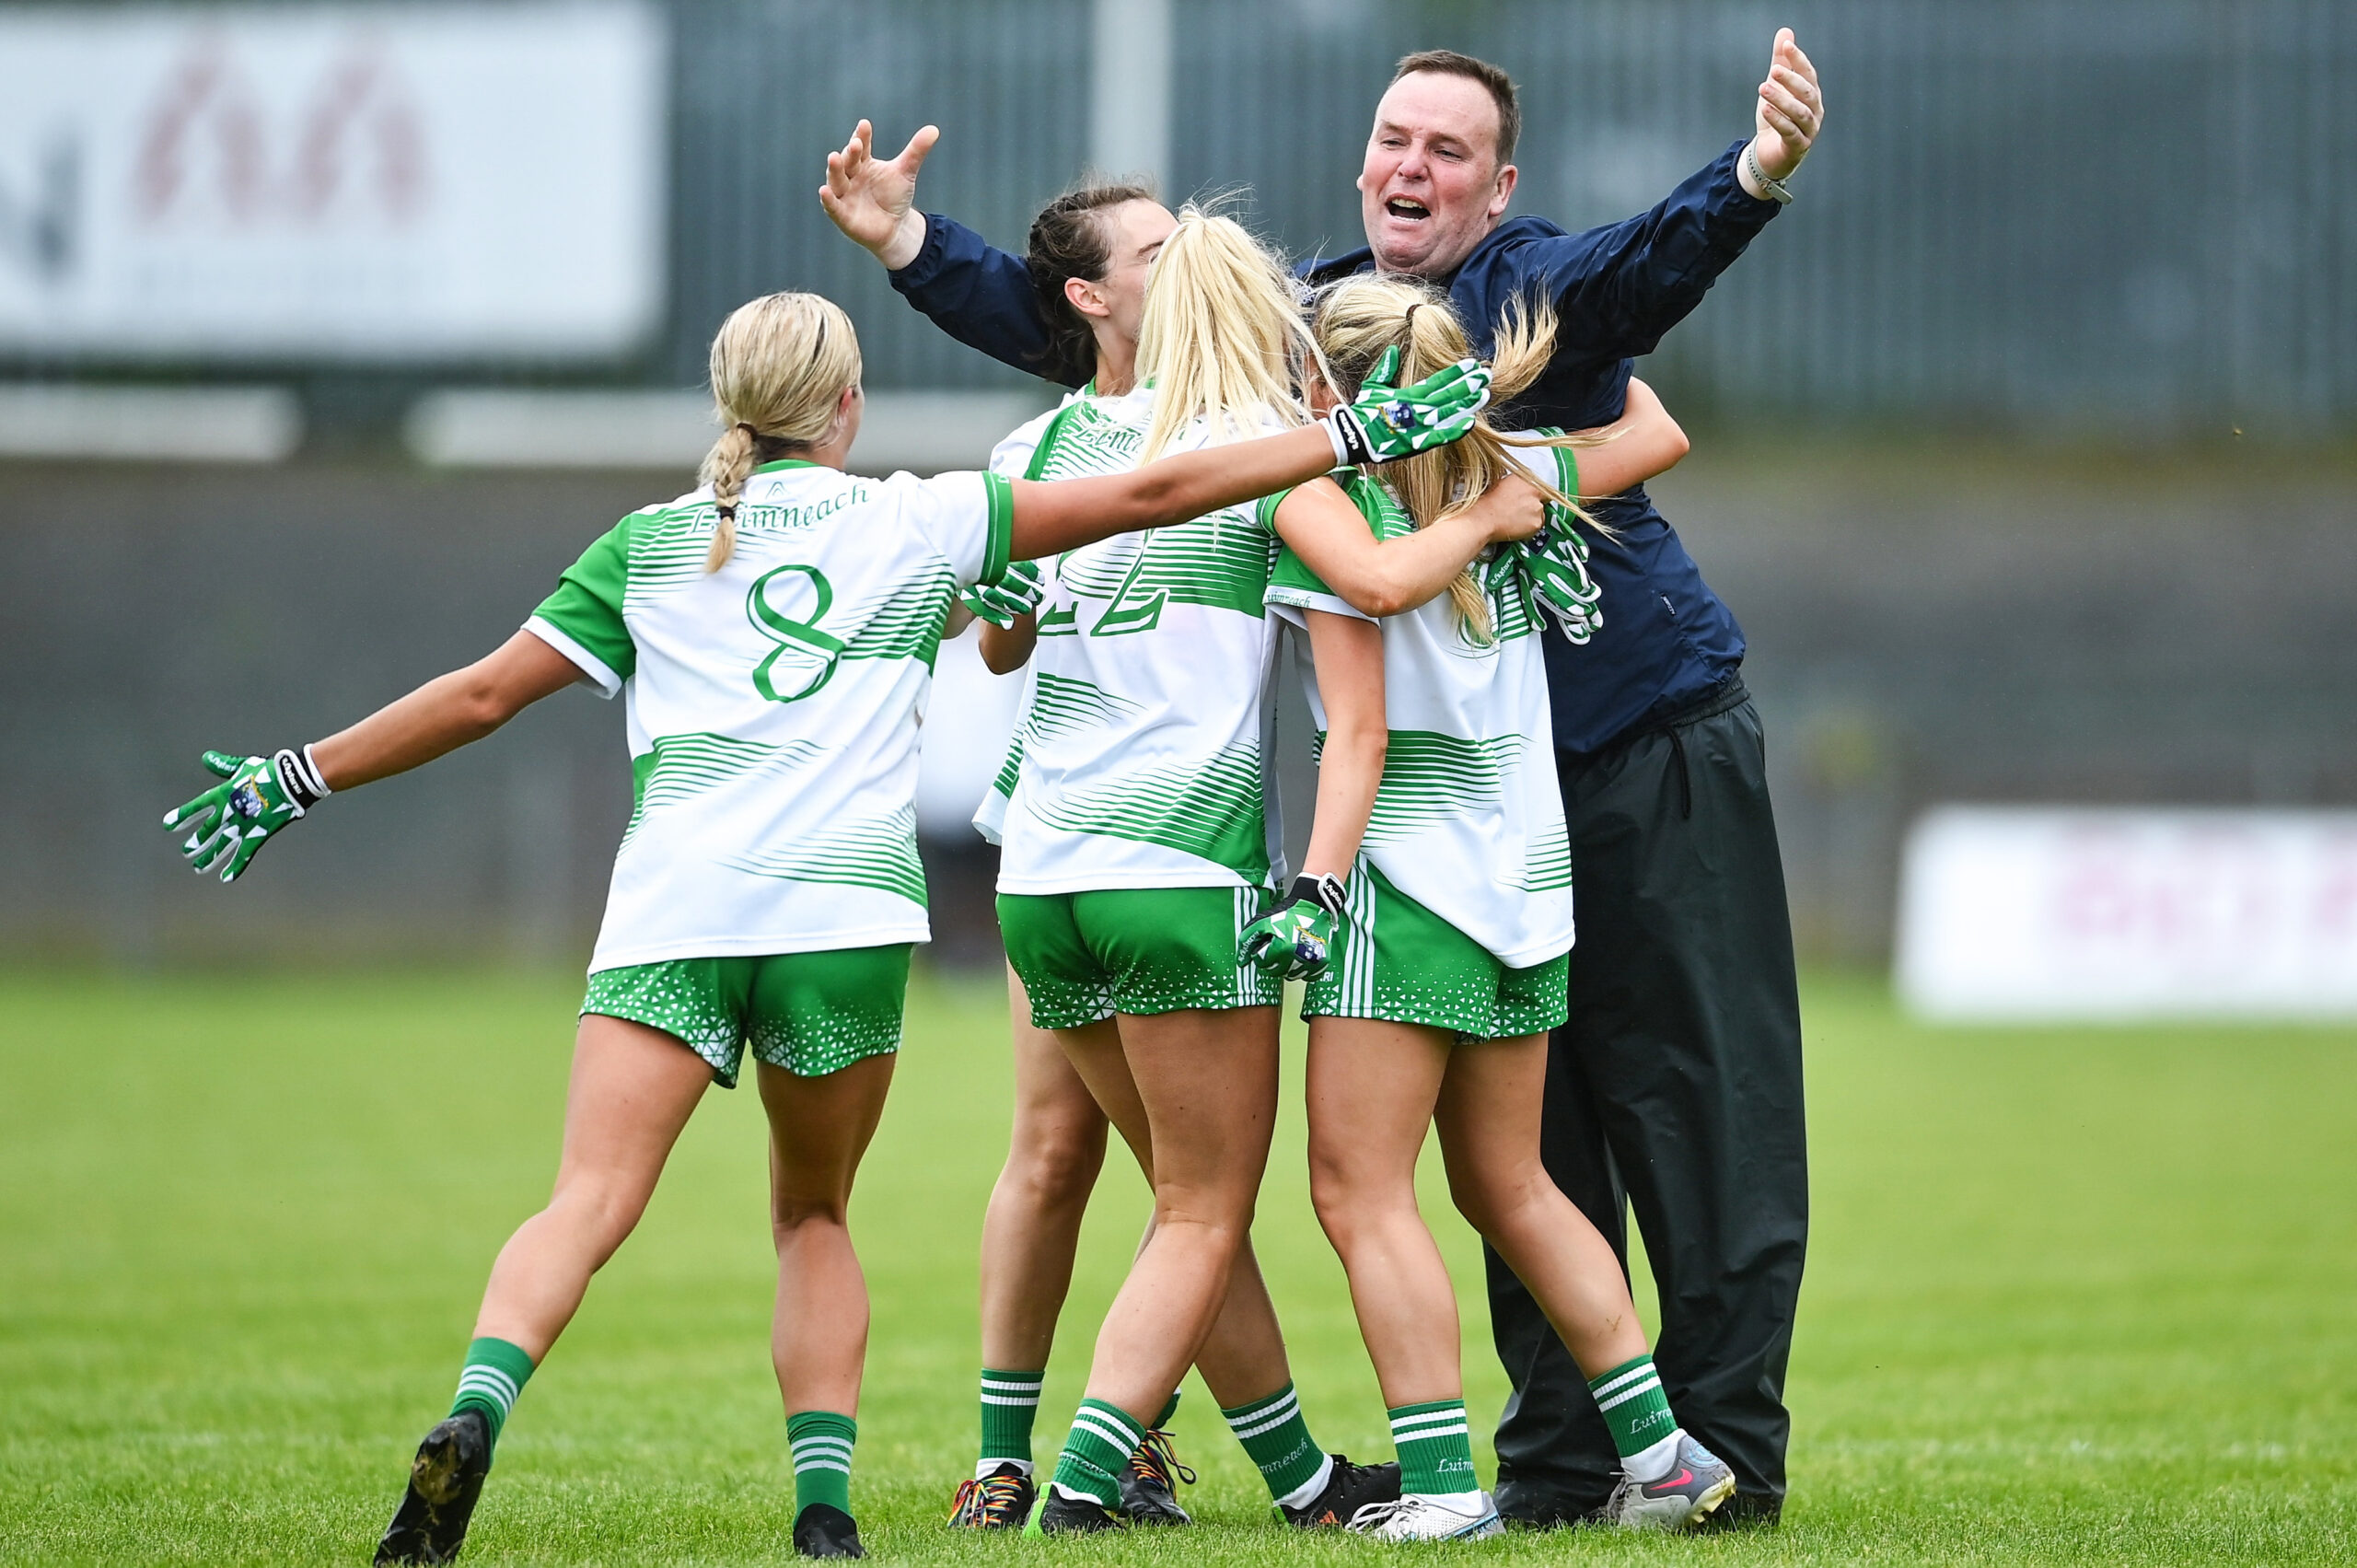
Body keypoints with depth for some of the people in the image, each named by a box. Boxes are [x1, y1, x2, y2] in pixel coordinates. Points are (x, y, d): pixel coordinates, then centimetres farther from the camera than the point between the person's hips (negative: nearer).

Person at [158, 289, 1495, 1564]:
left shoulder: (652, 544, 16)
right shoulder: (917, 522, 13)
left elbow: (484, 693, 15)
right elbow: (1147, 496, 13)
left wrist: (300, 780, 25)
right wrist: (1361, 434, 19)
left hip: (673, 910, 0)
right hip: (847, 908, 0)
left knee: (590, 1205, -11)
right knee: (815, 1216, 18)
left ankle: (471, 1420, -35)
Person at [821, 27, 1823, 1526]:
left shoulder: (1534, 286, -10)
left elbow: (1646, 265, -32)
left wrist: (1755, 175, -52)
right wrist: (915, 245, 4)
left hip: (1655, 751, -6)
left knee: (1699, 1105, -5)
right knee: (1523, 1128, 9)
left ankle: (1726, 1447, 0)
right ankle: (1558, 1457, 15)